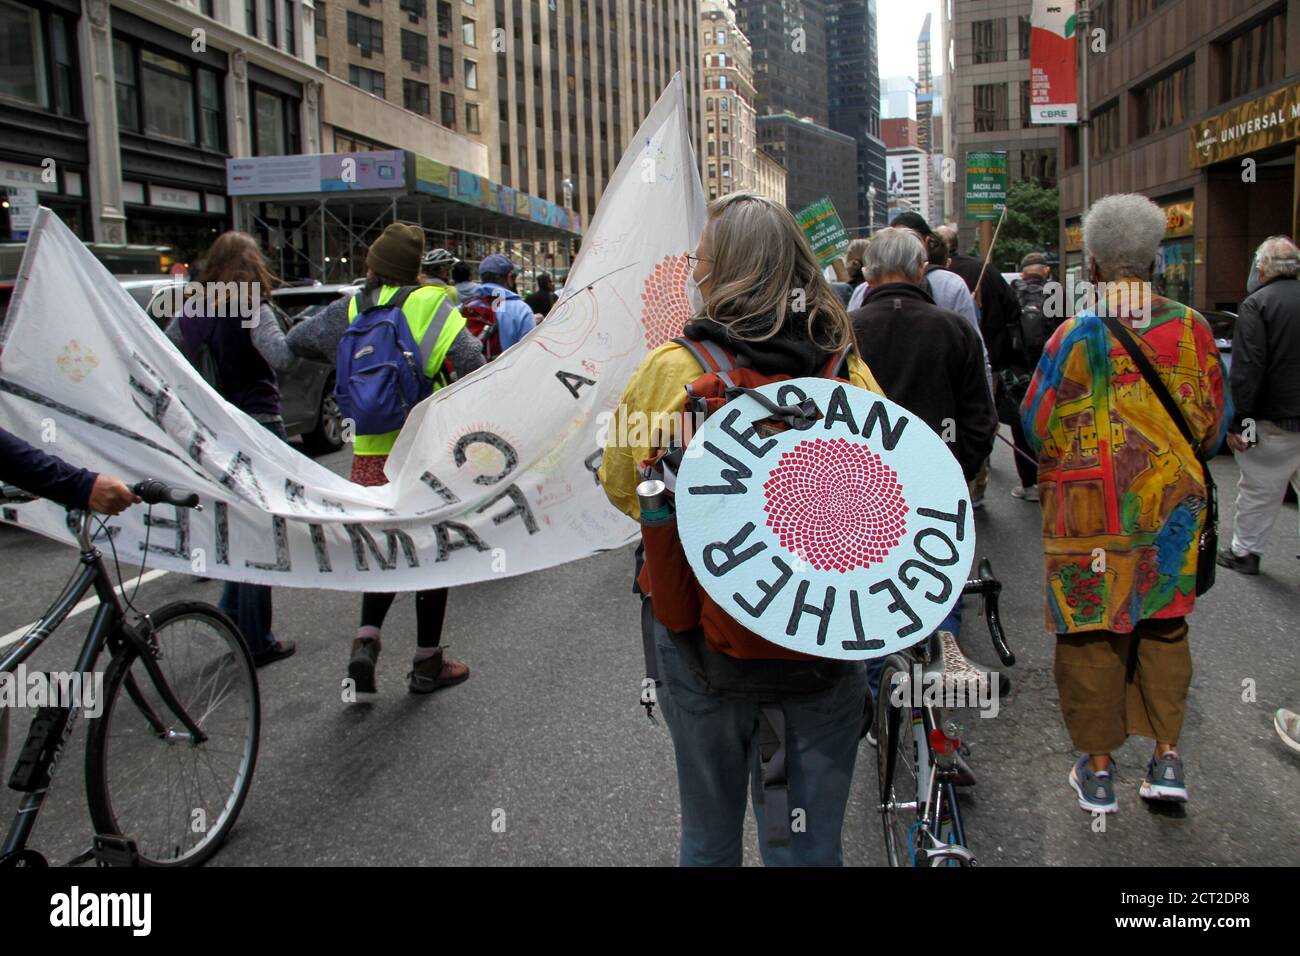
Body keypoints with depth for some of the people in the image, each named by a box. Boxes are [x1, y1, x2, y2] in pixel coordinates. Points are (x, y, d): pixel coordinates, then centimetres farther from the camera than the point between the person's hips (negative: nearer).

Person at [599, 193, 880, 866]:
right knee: (810, 842, 18)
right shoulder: (849, 368, -8)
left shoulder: (670, 368, -13)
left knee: (710, 838, 21)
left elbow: (619, 484, 1)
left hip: (702, 629, -1)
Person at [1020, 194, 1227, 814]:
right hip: (1173, 504, 4)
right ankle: (1167, 757, 18)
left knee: (1092, 632, 7)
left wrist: (1058, 464, 15)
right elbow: (1215, 424, 9)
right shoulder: (1192, 329, -1)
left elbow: (1035, 424, -5)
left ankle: (1097, 768, 16)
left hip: (1090, 507, -3)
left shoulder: (1078, 334, -12)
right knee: (1164, 628, 17)